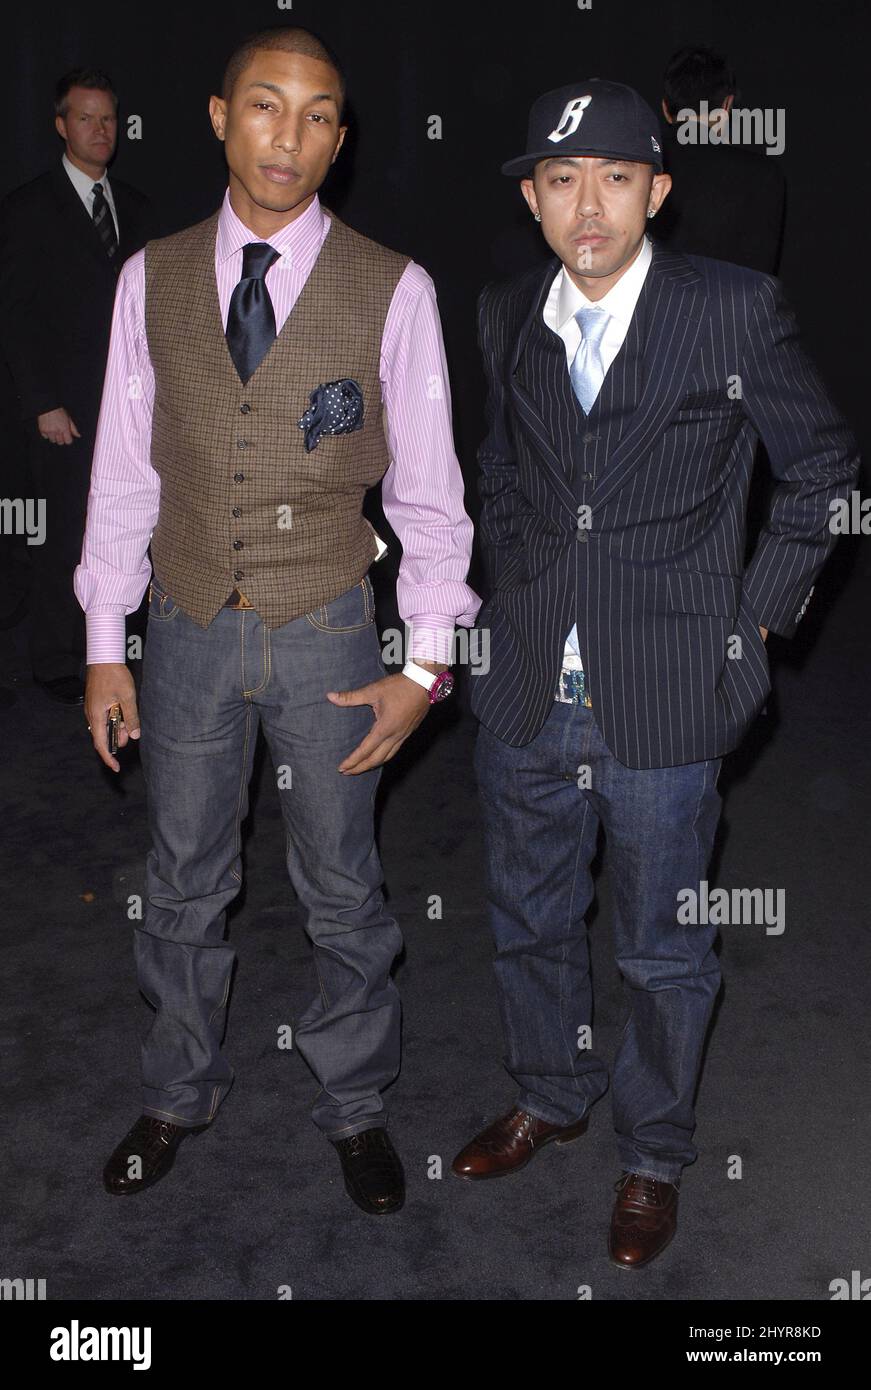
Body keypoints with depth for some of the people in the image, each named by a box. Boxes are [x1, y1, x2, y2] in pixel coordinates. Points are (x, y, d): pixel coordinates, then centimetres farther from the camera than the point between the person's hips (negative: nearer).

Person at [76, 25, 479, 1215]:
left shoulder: (392, 290, -8)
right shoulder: (152, 280, -1)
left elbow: (427, 487, -5)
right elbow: (125, 471, 3)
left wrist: (426, 667, -8)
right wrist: (104, 646, 2)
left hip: (326, 635, -2)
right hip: (189, 629, 2)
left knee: (342, 891, 14)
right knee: (184, 885, 17)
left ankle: (354, 1104, 37)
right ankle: (180, 1092, 41)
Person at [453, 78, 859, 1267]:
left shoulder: (736, 310, -9)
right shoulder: (506, 318, 4)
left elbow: (825, 471, 1)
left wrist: (758, 616, -2)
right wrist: (514, 596, 12)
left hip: (663, 701, -4)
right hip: (525, 690, 4)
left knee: (662, 950, 12)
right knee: (528, 921, 20)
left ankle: (654, 1155, 35)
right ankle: (550, 1099, 46)